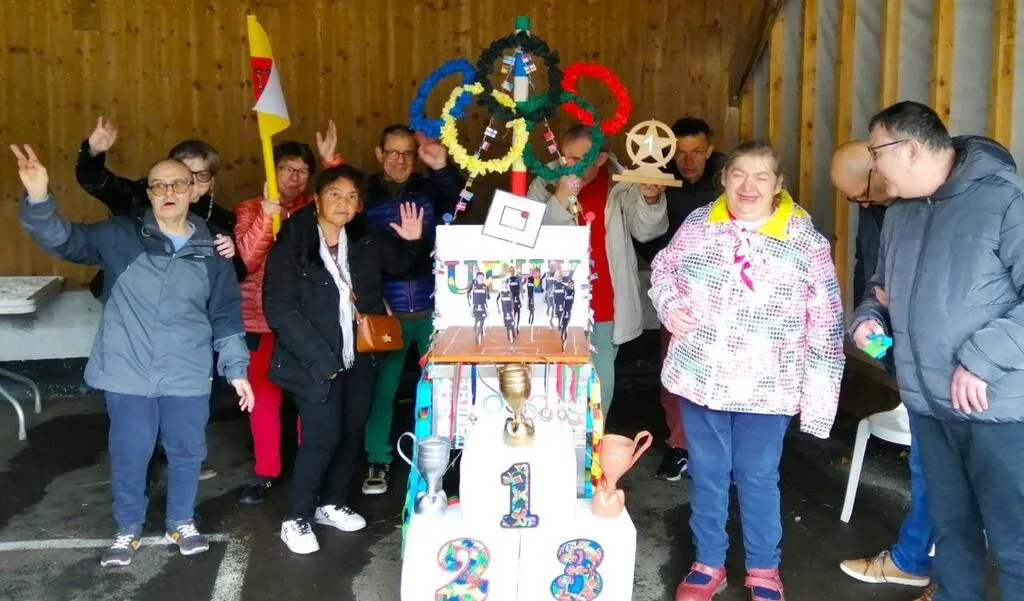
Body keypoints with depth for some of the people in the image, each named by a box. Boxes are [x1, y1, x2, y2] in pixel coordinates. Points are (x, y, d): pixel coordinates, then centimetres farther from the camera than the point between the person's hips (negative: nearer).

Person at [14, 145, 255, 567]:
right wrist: (38, 199, -29)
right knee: (128, 455, 10)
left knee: (186, 452, 13)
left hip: (187, 378, 1)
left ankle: (182, 523, 36)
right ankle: (128, 529, 33)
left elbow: (227, 317, 5)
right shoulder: (120, 236, -1)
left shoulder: (211, 252, 2)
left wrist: (236, 368, 2)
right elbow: (62, 239, -10)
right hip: (128, 375, -1)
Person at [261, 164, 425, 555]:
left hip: (359, 357, 6)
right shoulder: (291, 246, -13)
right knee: (323, 437, -9)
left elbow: (399, 264, 20)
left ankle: (332, 503, 34)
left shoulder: (365, 240, 2)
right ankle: (297, 518, 11)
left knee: (352, 431, 14)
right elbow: (279, 310, -17)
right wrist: (321, 358, -20)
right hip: (318, 361, -6)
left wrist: (412, 242, -3)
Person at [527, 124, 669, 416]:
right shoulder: (545, 183, -4)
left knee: (599, 380, 14)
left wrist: (651, 201, -35)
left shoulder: (621, 185, -5)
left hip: (604, 306, 0)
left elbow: (646, 230, -14)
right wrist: (560, 200, -26)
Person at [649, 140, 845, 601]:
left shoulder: (805, 241, -9)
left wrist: (818, 398, -7)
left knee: (758, 479, 12)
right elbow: (662, 269, 15)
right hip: (699, 378, 2)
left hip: (765, 389, -2)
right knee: (706, 475, 15)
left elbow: (825, 325, -6)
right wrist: (669, 307, -7)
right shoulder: (698, 224, -2)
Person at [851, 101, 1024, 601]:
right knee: (949, 526, 20)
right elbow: (883, 285, 25)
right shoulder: (898, 214, 10)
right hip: (927, 403, 7)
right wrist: (867, 317, 5)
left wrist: (982, 358, -23)